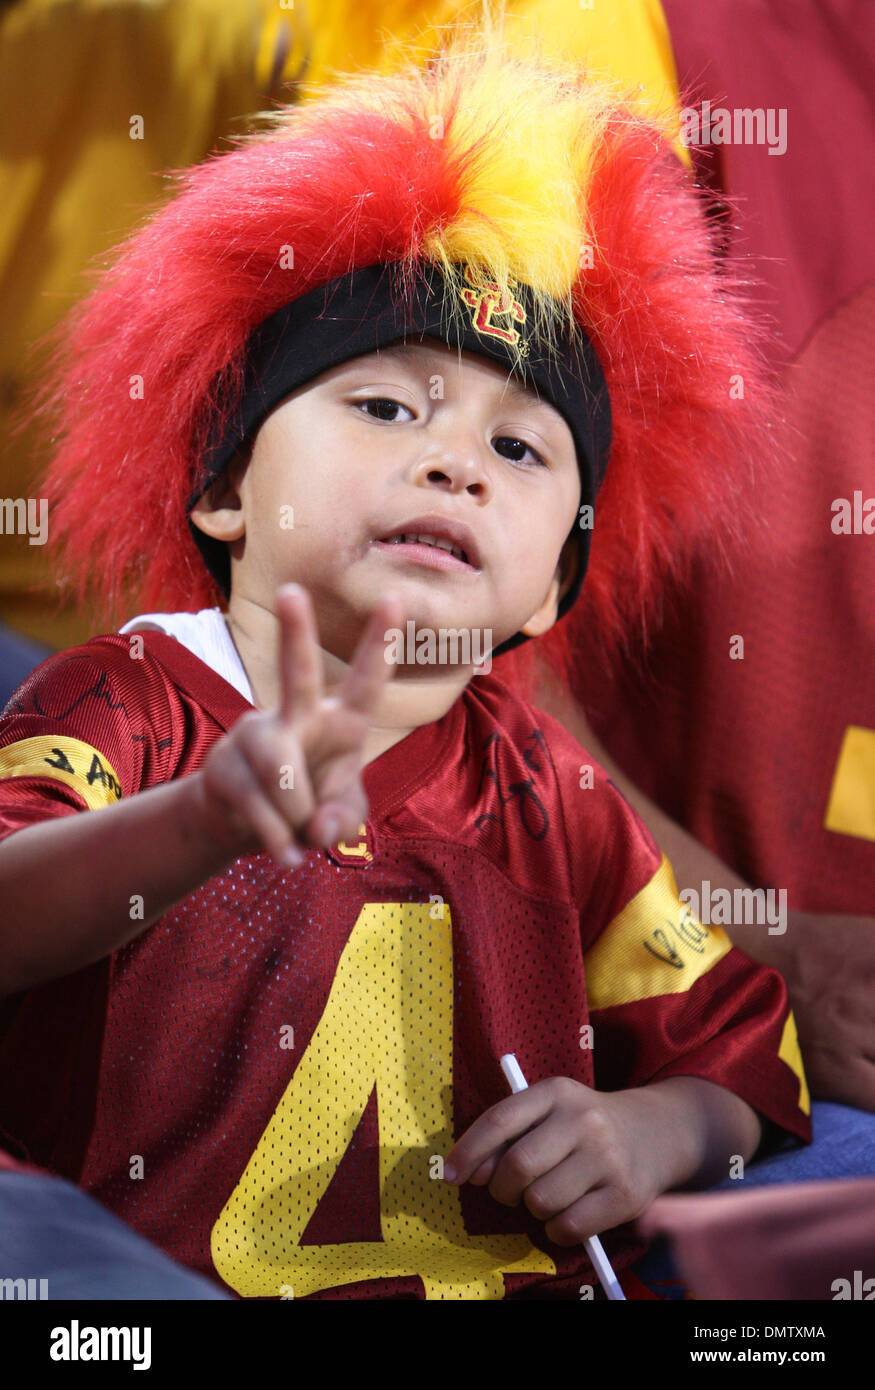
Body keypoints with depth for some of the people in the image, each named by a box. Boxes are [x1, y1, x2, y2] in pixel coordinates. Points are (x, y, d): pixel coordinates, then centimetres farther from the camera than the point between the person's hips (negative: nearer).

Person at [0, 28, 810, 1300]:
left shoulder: (552, 798, 11)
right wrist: (204, 823, -37)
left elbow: (742, 1052, 19)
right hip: (158, 1290, -3)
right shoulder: (118, 709, -1)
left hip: (527, 1282, 4)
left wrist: (652, 1131, -2)